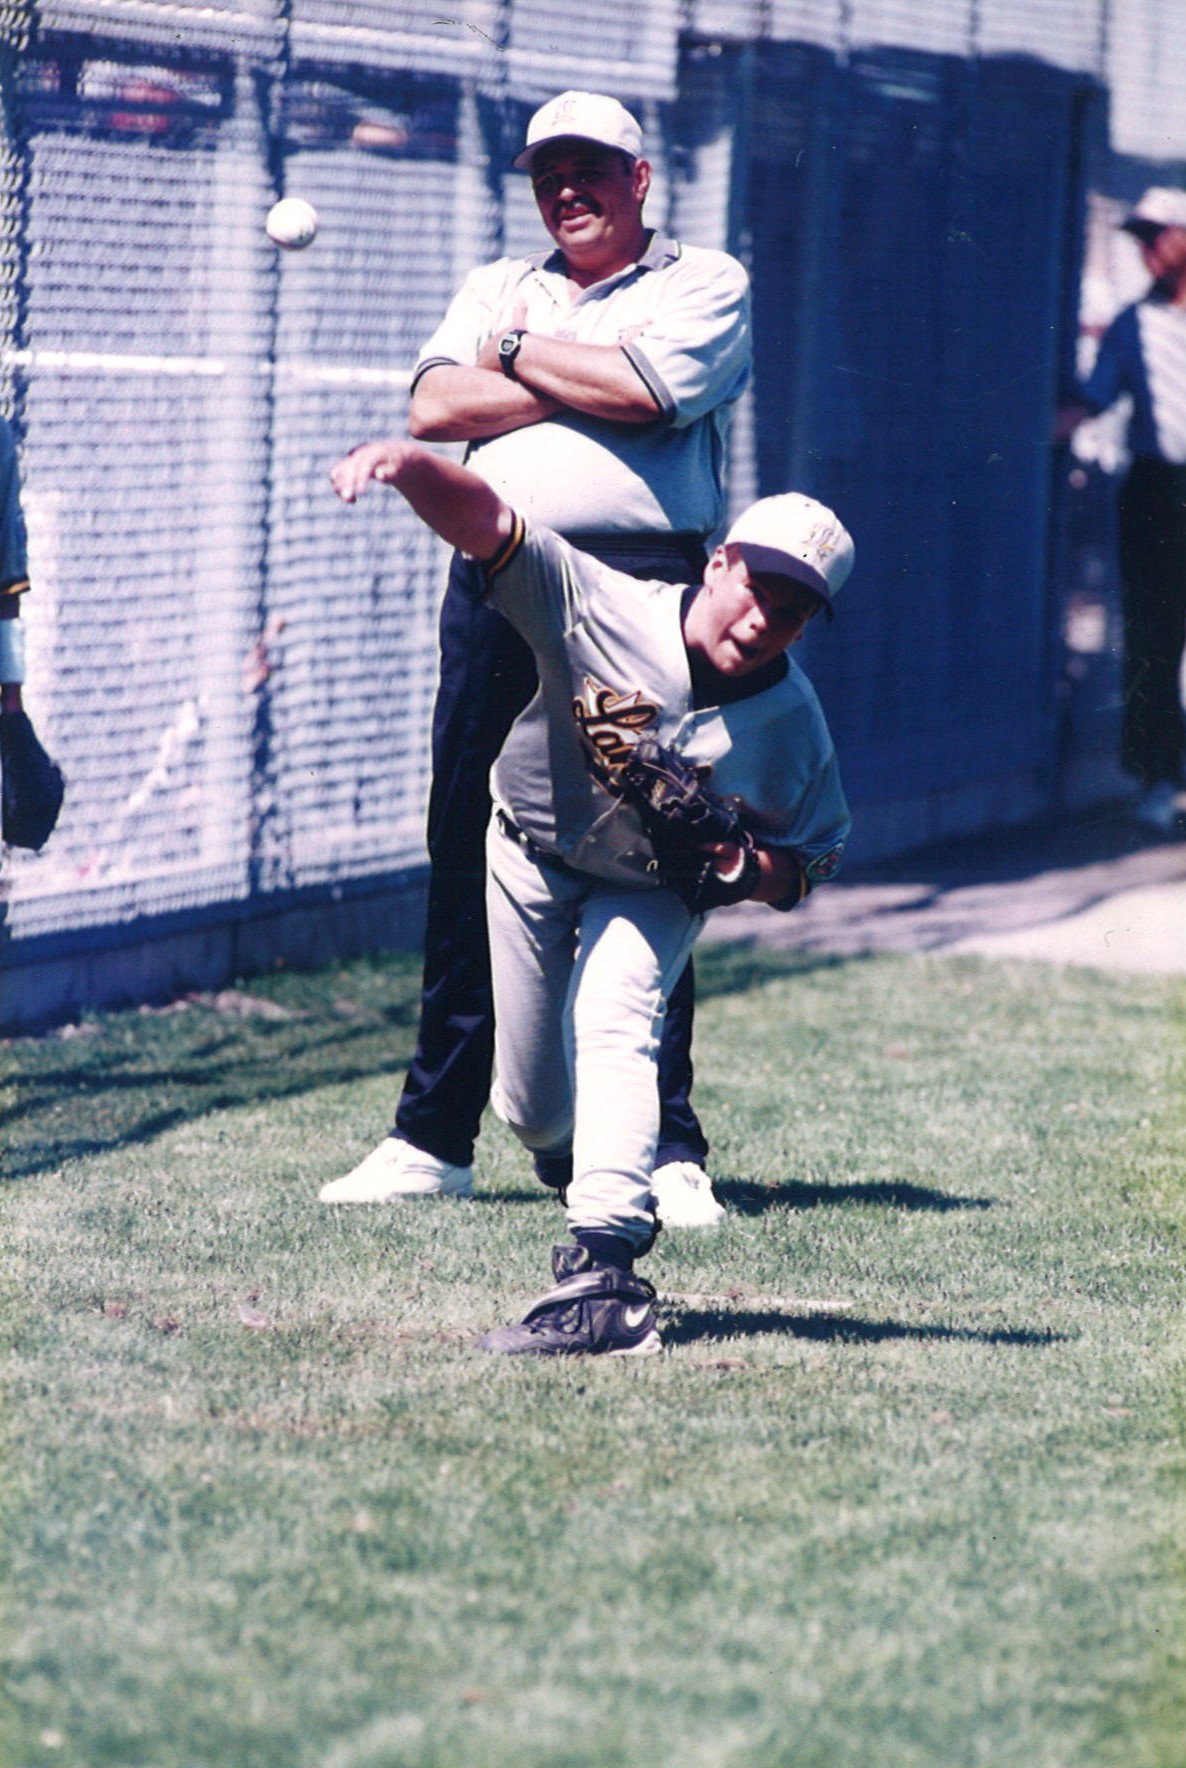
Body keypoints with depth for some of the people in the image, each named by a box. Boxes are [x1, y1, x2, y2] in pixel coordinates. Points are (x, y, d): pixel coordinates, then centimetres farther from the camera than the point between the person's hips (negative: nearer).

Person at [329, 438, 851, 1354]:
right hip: (532, 857, 1)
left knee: (611, 1031, -30)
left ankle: (605, 1273, -36)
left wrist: (736, 867, -34)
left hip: (654, 892, -1)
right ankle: (592, 1173, 48)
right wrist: (407, 462, -64)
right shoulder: (602, 608, -32)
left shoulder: (796, 730, -24)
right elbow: (486, 521, -44)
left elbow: (802, 870, -11)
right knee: (533, 1109, 11)